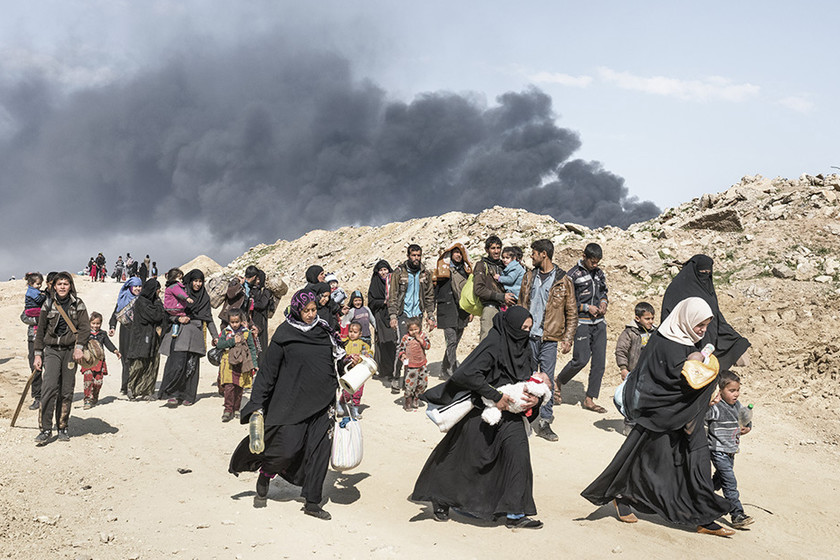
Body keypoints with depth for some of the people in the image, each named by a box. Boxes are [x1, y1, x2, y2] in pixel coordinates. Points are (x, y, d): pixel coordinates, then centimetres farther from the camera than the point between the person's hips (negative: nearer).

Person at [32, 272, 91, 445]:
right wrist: (38, 354, 7)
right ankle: (46, 429, -11)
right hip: (51, 350, 0)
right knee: (49, 388, -14)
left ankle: (63, 428, 13)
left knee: (67, 391, 1)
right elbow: (40, 331, 11)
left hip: (70, 351, 0)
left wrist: (79, 347, -14)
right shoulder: (49, 304, 8)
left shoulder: (78, 304, 6)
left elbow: (85, 327, 0)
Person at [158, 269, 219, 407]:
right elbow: (169, 313, 5)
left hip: (196, 335, 3)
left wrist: (215, 336, 14)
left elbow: (209, 318, 18)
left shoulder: (205, 297, 15)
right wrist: (178, 319, -14)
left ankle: (187, 396, 9)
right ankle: (171, 394, -6)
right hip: (180, 334, -3)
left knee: (191, 367, 1)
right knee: (178, 364, -14)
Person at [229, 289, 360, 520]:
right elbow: (268, 370, -5)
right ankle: (264, 476, 21)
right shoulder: (284, 334, -6)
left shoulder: (323, 330, 8)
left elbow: (334, 360, 20)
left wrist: (347, 362, -1)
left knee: (319, 449, 1)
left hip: (320, 401, 4)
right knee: (287, 446, -11)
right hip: (292, 400, -4)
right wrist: (257, 404, -7)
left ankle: (312, 502, 11)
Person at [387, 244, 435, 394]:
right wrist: (393, 315, -9)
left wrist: (430, 316, 9)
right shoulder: (399, 272, -2)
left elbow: (429, 296, 15)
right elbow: (392, 296, -2)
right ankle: (396, 379, -7)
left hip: (417, 314, 4)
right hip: (403, 314, -4)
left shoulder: (425, 274, 9)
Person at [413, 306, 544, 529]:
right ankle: (441, 499, 28)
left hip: (509, 412, 7)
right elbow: (469, 373, -30)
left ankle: (515, 514, 4)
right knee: (466, 458, 5)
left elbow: (525, 379, 14)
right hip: (482, 412, -7)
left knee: (517, 454, -5)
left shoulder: (523, 347, 4)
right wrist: (496, 396, -26)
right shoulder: (493, 344, -21)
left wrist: (534, 397, -8)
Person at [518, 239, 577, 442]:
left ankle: (544, 422, 3)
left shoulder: (563, 281, -1)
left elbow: (572, 313, 2)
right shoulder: (529, 277, 11)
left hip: (549, 339, -3)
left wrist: (568, 339, -4)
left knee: (547, 380, -2)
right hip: (527, 336, 3)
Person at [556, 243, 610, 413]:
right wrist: (587, 307, -12)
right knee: (581, 359, -12)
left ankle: (589, 399, 8)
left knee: (599, 361, 1)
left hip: (599, 322, 6)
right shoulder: (573, 275, -5)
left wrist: (603, 302, 4)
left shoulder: (599, 274, 13)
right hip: (582, 322, -6)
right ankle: (558, 383, 15)